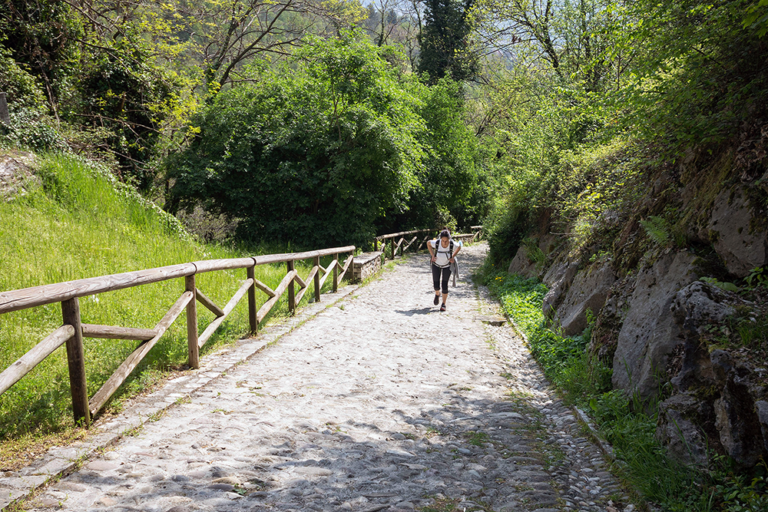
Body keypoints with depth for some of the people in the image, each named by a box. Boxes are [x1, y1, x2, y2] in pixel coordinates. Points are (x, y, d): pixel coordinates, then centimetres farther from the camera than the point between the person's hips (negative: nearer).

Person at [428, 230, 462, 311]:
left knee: (444, 285, -7)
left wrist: (453, 257, -9)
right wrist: (432, 255, -10)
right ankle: (437, 294, 38)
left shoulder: (452, 244, -29)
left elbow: (459, 247, -4)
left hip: (447, 265, -1)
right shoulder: (436, 243, -29)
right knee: (436, 285, 2)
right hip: (436, 264, 1)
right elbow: (428, 243, -6)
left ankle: (443, 304, 7)